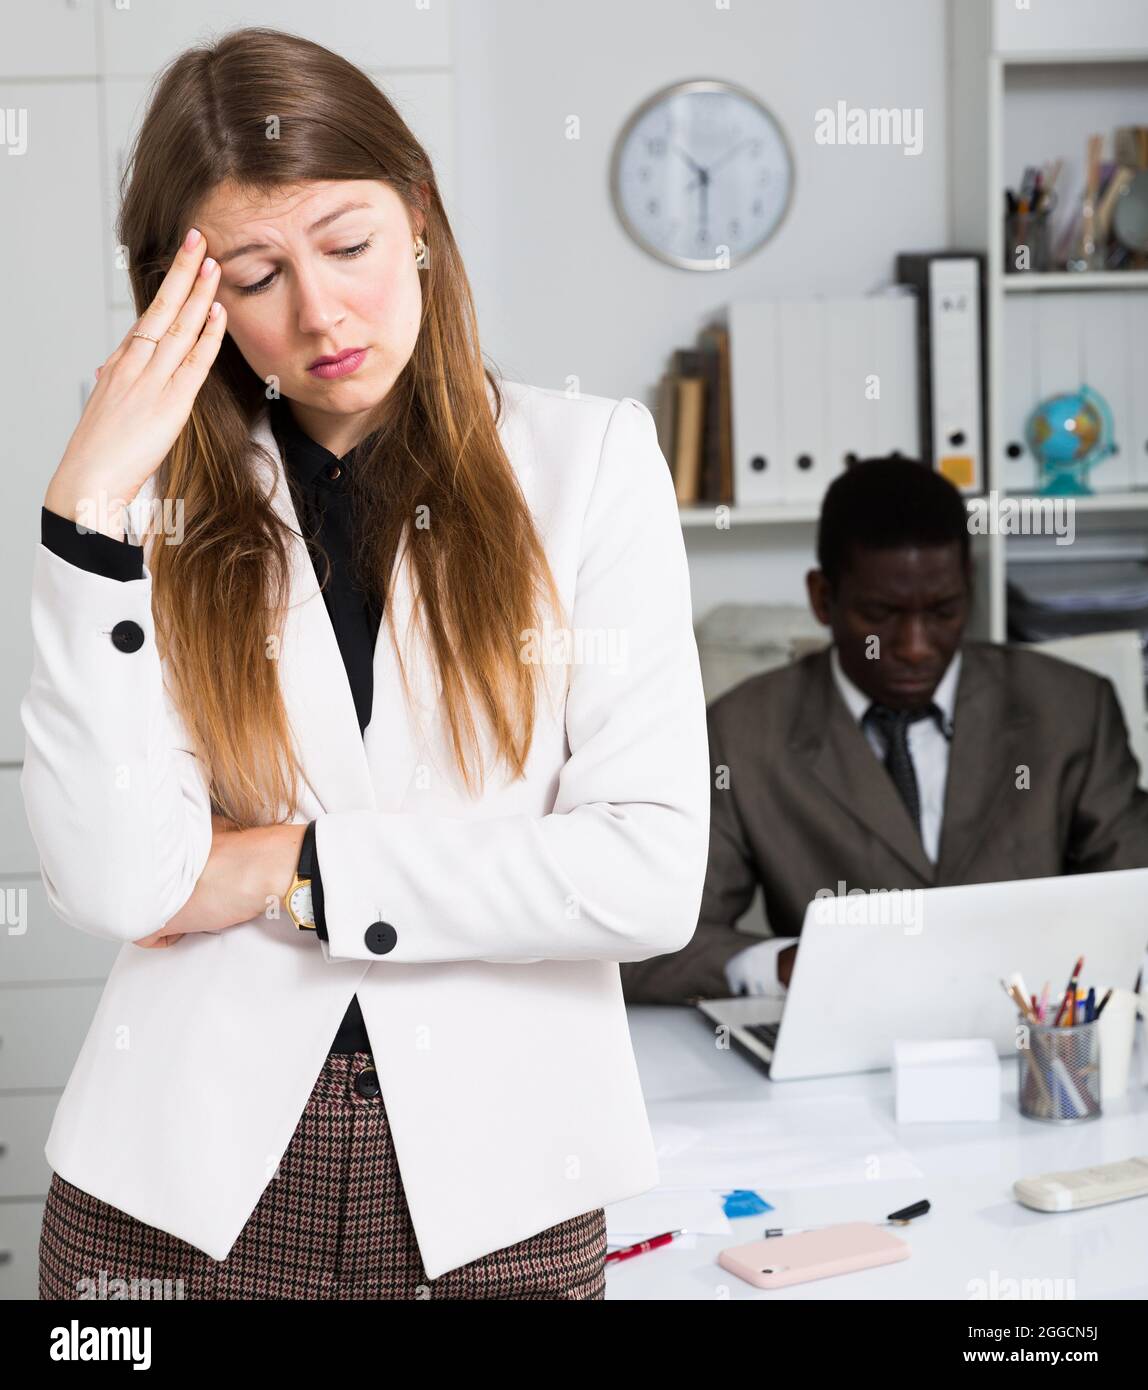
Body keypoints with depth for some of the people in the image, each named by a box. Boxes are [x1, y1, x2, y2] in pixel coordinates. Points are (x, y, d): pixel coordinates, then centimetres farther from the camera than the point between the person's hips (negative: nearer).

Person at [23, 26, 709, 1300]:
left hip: (492, 1186, 0)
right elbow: (115, 884, -13)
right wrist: (93, 500, -15)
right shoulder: (172, 501, 1)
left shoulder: (588, 459, -2)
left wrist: (298, 873, -9)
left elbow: (655, 872, -9)